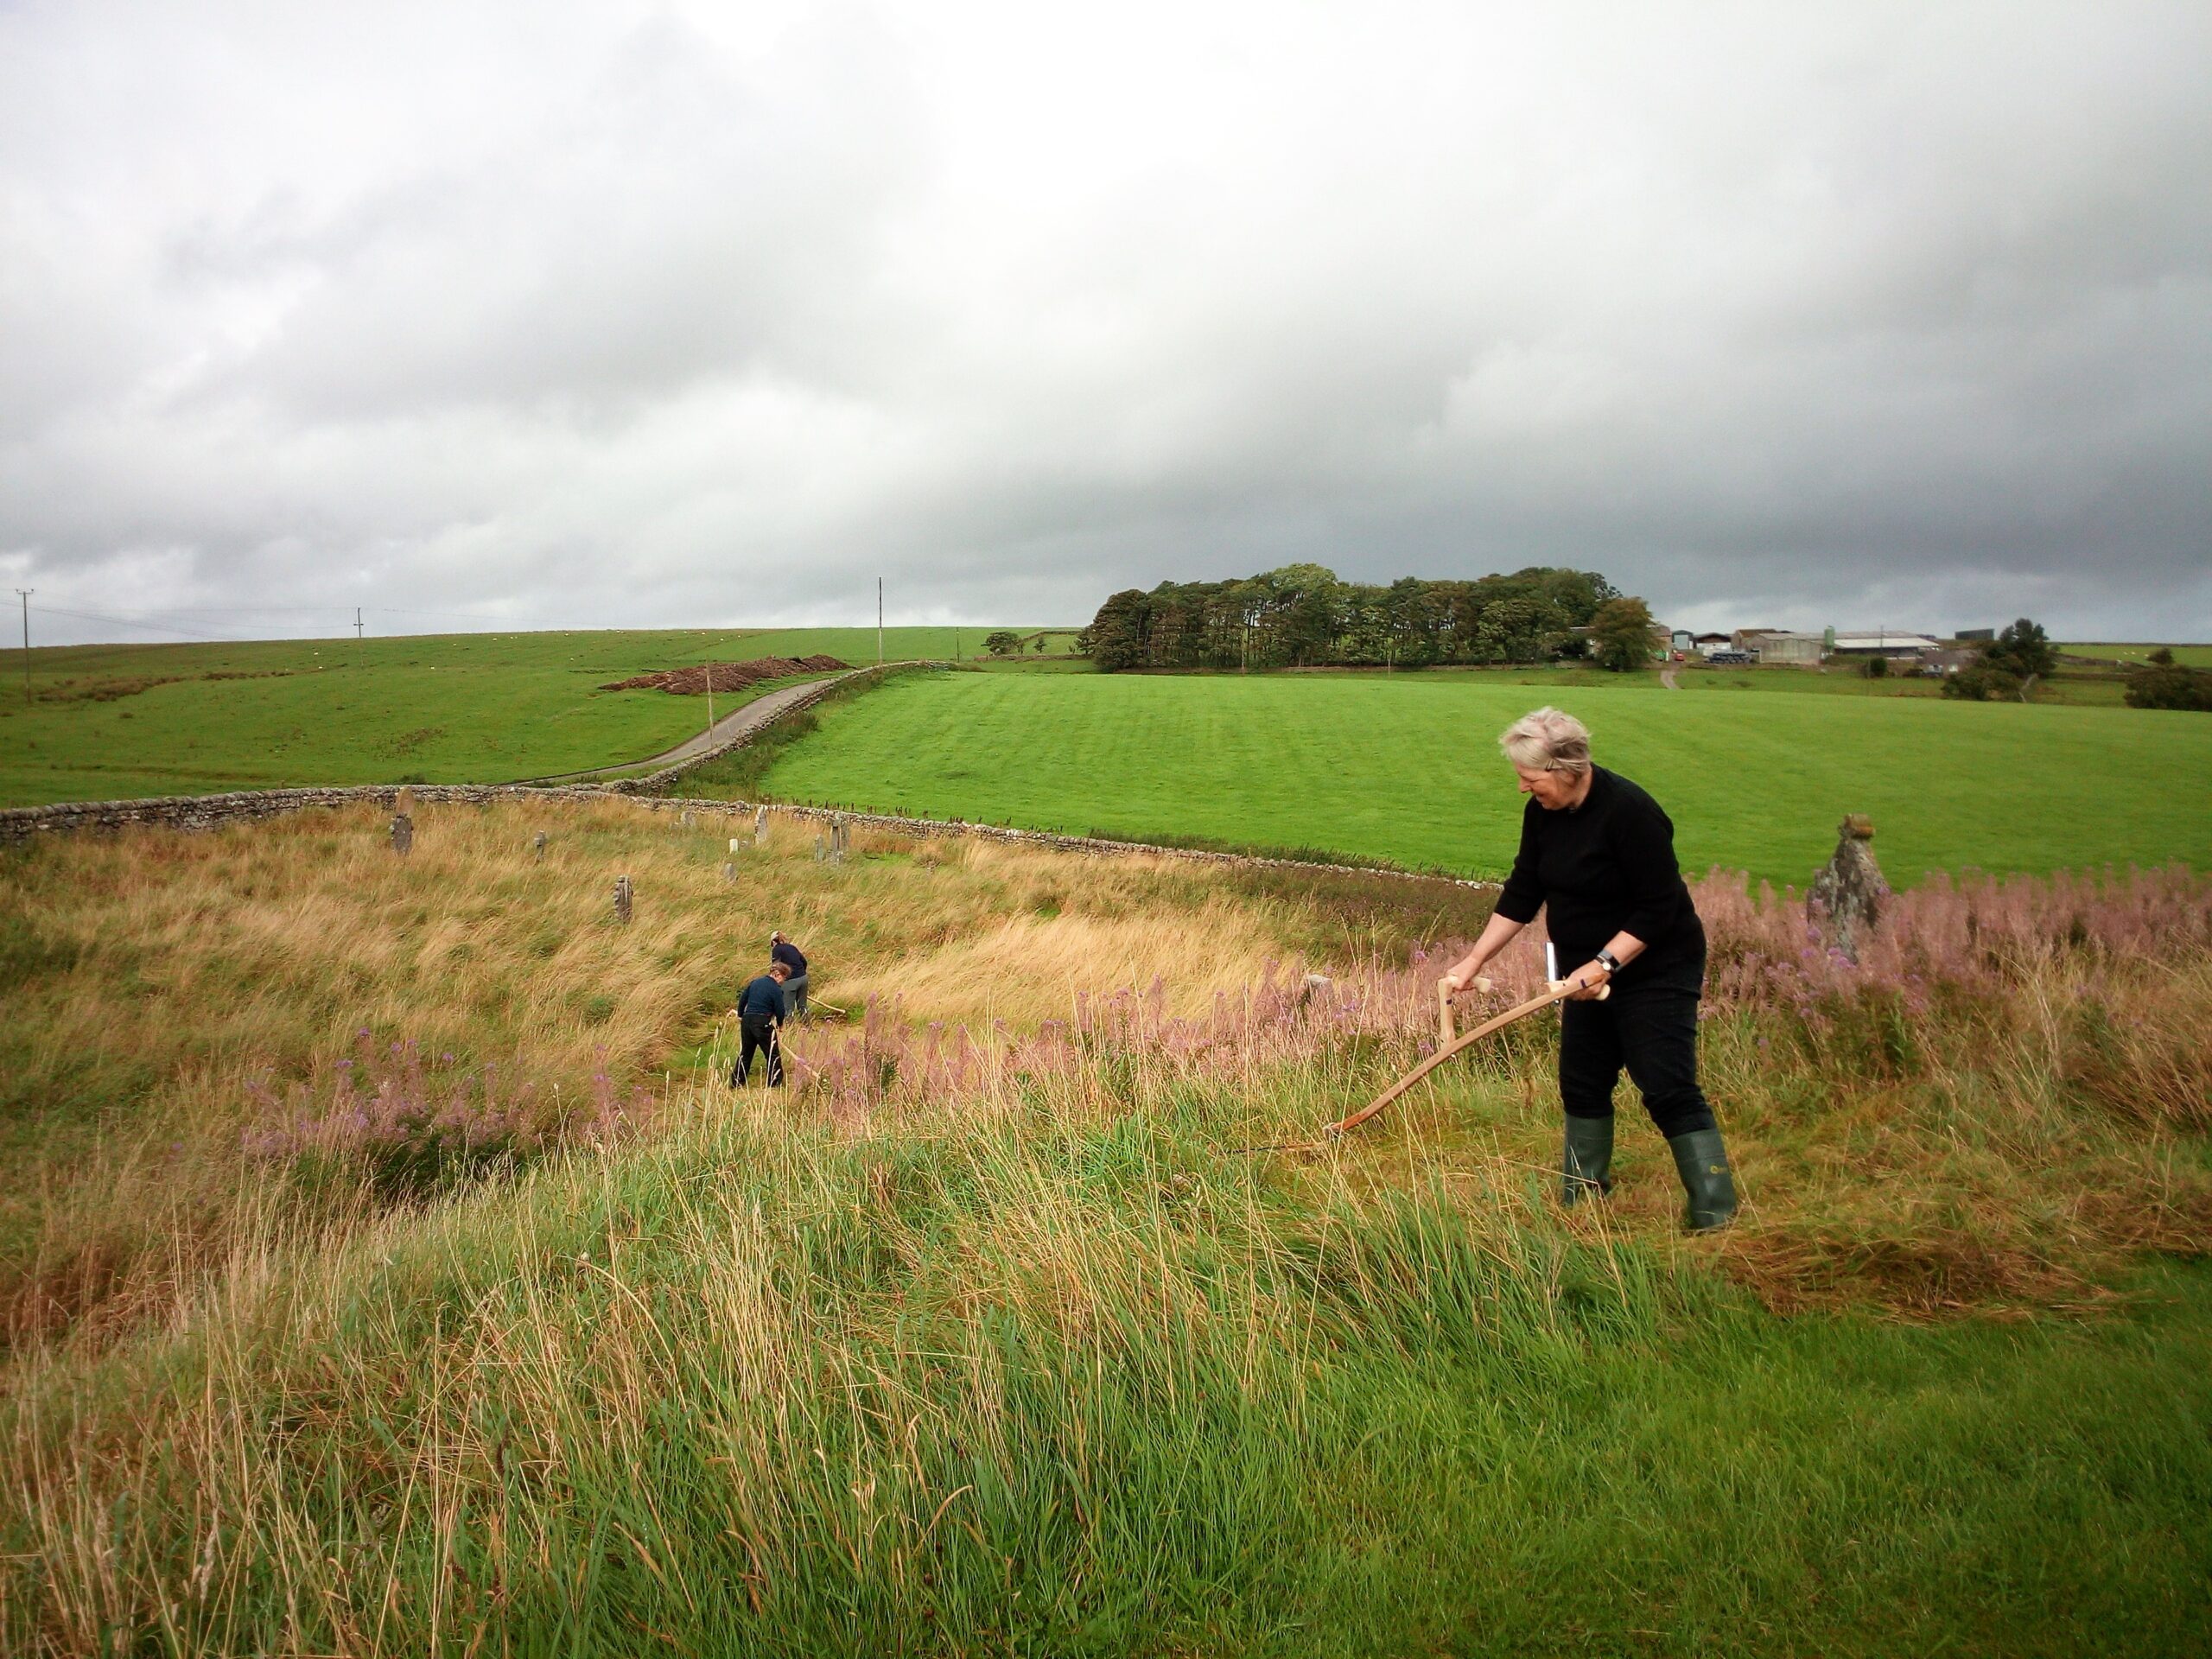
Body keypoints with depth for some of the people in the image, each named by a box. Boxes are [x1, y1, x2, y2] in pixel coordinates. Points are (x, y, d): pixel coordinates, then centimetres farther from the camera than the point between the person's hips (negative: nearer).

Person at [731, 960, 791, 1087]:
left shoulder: (756, 982, 11)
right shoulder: (776, 990, -10)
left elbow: (742, 998, 16)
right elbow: (780, 1011, -7)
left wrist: (740, 1015, 29)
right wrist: (780, 1025, 13)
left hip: (747, 1021, 7)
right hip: (763, 1024, -7)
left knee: (745, 1053, 18)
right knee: (773, 1055, 6)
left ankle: (736, 1082, 23)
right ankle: (775, 1084, 7)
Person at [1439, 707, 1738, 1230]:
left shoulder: (1628, 811, -25)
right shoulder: (1542, 813, -1)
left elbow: (1658, 908, -23)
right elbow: (1522, 893, 6)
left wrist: (1606, 964, -27)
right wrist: (1475, 959, 2)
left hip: (1654, 970, -8)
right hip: (1590, 971, 8)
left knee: (1669, 1091, -10)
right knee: (1582, 1085, 12)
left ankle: (1717, 1217, -3)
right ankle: (1581, 1201, 24)